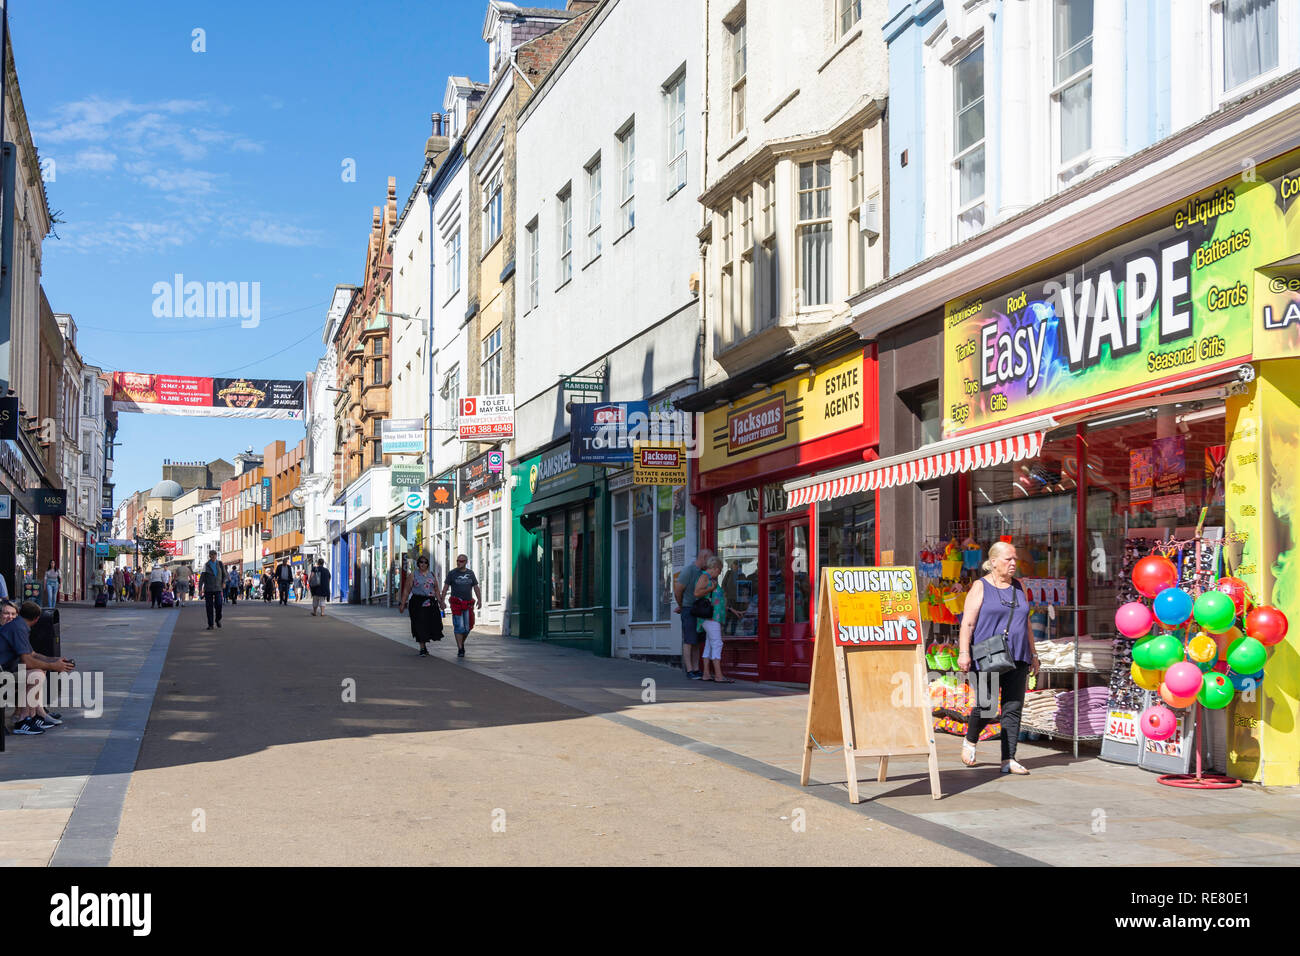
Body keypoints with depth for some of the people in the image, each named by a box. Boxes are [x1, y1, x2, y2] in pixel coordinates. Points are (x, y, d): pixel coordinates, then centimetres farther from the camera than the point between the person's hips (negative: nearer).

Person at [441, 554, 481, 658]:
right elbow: (445, 588, 2)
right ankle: (460, 649, -5)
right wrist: (442, 600, -8)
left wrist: (480, 600, 0)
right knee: (459, 627, -9)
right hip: (456, 603, -3)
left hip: (468, 604, 3)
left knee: (467, 628, 5)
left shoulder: (470, 573, 11)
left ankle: (462, 643, 29)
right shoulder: (452, 573, 3)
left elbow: (476, 588, 12)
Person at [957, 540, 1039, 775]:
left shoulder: (1018, 587, 16)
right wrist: (964, 653, -16)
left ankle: (1008, 760, 3)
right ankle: (970, 740, 20)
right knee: (986, 705, -9)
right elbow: (968, 623, -7)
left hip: (1016, 658, 5)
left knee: (1013, 707, -1)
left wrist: (1033, 653, 18)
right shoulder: (981, 587, 0)